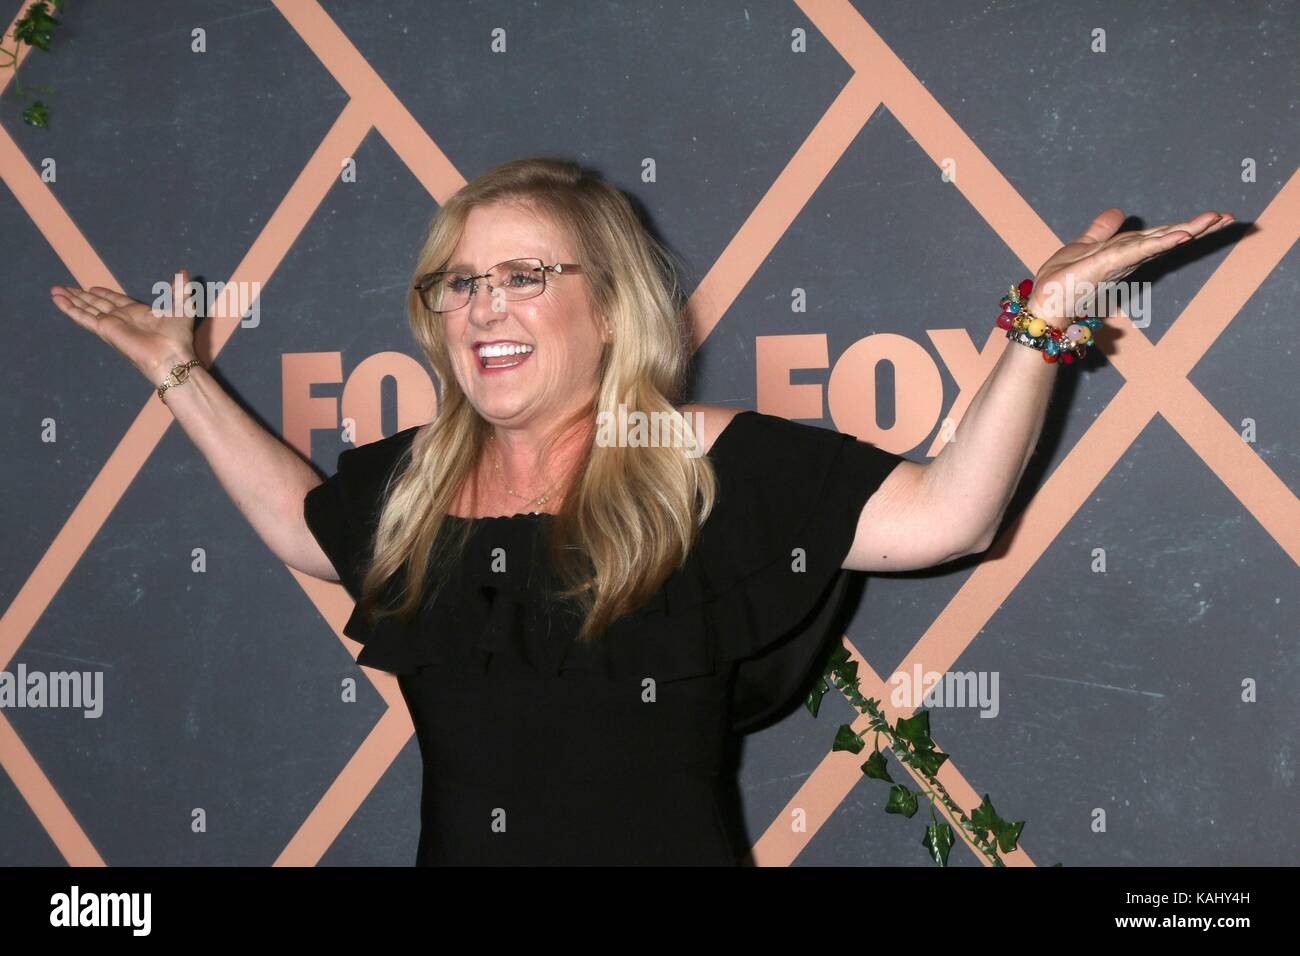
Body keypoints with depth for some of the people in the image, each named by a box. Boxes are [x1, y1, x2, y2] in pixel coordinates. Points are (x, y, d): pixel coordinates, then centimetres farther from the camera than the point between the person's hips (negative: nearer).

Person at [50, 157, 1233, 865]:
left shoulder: (707, 463, -10)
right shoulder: (417, 477, 4)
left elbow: (946, 514, -15)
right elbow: (303, 520, 25)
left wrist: (1040, 321, -21)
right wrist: (182, 371, 24)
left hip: (669, 850, -4)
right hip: (459, 852, 5)